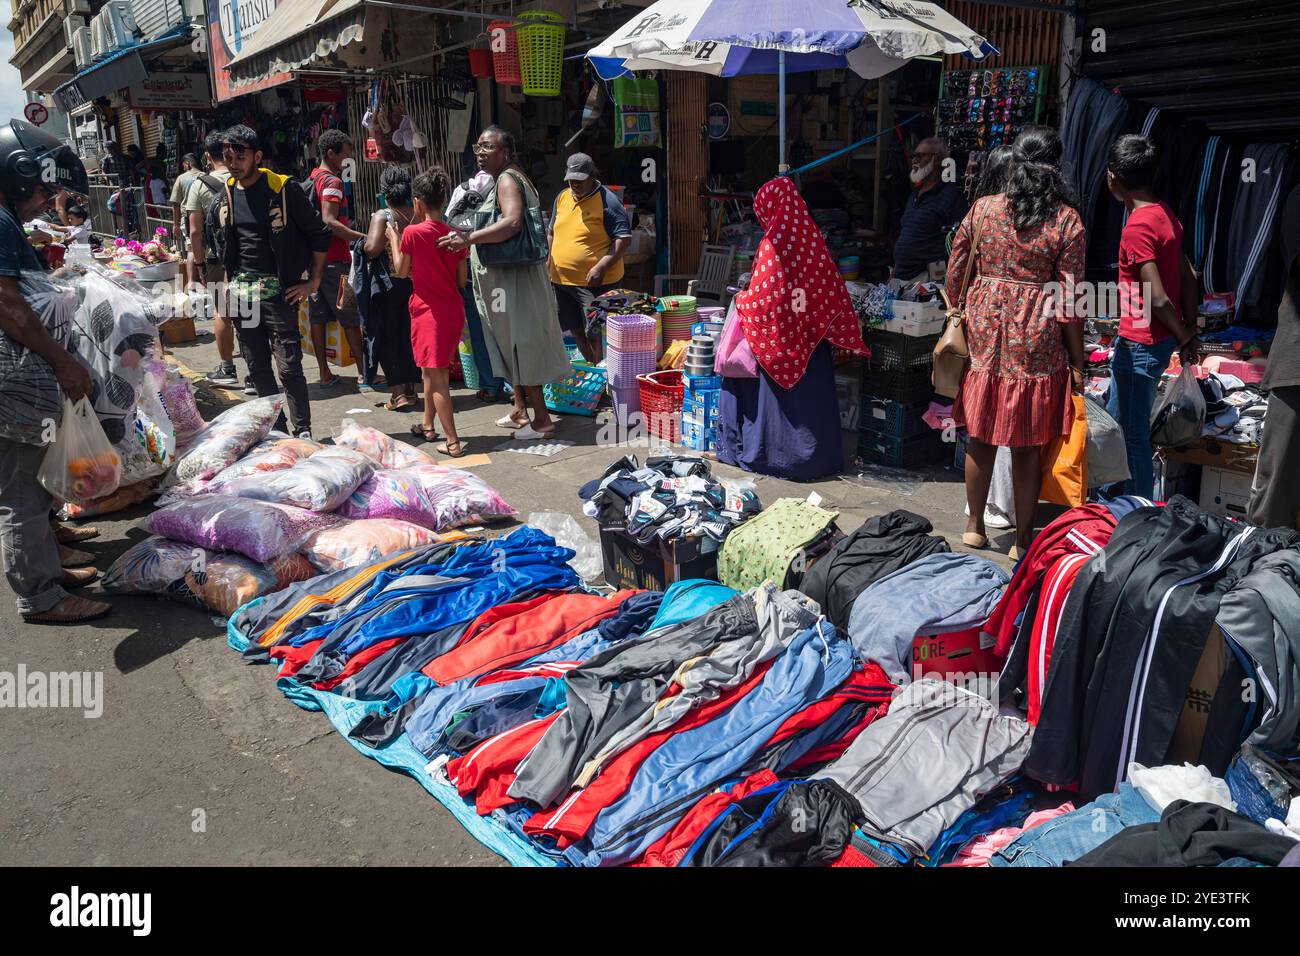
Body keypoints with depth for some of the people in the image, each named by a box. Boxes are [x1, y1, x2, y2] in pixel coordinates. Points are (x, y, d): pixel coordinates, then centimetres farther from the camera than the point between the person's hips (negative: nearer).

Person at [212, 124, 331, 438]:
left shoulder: (283, 189, -9)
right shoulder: (226, 194, 9)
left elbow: (320, 234, -6)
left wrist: (313, 281, -8)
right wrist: (228, 281, 16)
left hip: (278, 290, -6)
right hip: (242, 291, 6)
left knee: (288, 365, -6)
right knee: (257, 365, 11)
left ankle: (303, 430, 3)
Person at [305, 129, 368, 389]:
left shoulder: (311, 179, 16)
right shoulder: (332, 182, -12)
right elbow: (330, 222, -23)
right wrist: (363, 237, -27)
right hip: (334, 260, -9)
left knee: (318, 317, 8)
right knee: (350, 318, -4)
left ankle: (324, 373, 12)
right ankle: (364, 374, -1)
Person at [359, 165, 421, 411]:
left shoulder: (381, 216, -12)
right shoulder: (417, 214, -1)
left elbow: (372, 248, -22)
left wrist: (363, 247, -2)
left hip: (389, 286, -4)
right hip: (415, 283, 4)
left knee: (388, 336, 5)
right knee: (409, 335, 14)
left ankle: (398, 391, 1)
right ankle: (410, 388, 21)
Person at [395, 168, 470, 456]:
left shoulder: (412, 232, -13)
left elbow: (402, 271, 0)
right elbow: (462, 280, 5)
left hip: (429, 311, -6)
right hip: (454, 311, 6)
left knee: (436, 375, -2)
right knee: (433, 368, 22)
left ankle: (453, 442, -6)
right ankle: (428, 425, 36)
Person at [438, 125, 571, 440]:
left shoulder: (507, 179, -14)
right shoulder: (505, 179, 18)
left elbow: (513, 221, -31)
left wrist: (470, 239, -36)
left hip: (514, 277, -10)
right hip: (503, 276, 10)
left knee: (520, 344, -6)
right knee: (513, 344, 16)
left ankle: (542, 420, -1)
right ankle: (521, 411, 28)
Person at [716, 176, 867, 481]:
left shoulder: (774, 242, -16)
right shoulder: (812, 237, 2)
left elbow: (759, 300, -15)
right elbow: (834, 290, 6)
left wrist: (740, 299, 4)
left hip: (779, 338, -6)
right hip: (811, 339, 6)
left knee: (779, 394, 5)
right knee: (811, 393, 13)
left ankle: (776, 453, 14)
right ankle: (818, 453, 21)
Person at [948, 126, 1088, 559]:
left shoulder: (982, 208, 1)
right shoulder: (1066, 221, -6)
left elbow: (955, 272, 7)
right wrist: (1077, 363, 0)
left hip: (983, 333, 3)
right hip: (1036, 342, -2)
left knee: (980, 435, 14)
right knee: (1028, 446, 6)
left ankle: (974, 526, 27)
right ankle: (1023, 539, 18)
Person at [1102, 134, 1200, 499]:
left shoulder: (1137, 226, -21)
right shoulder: (1165, 213, 8)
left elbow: (1157, 299, -22)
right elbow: (1187, 278, 11)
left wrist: (1183, 336, -7)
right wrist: (1190, 332, 13)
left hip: (1139, 345, -10)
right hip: (1159, 341, 10)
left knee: (1133, 433, 1)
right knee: (1116, 422, 22)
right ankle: (1113, 497, 35)